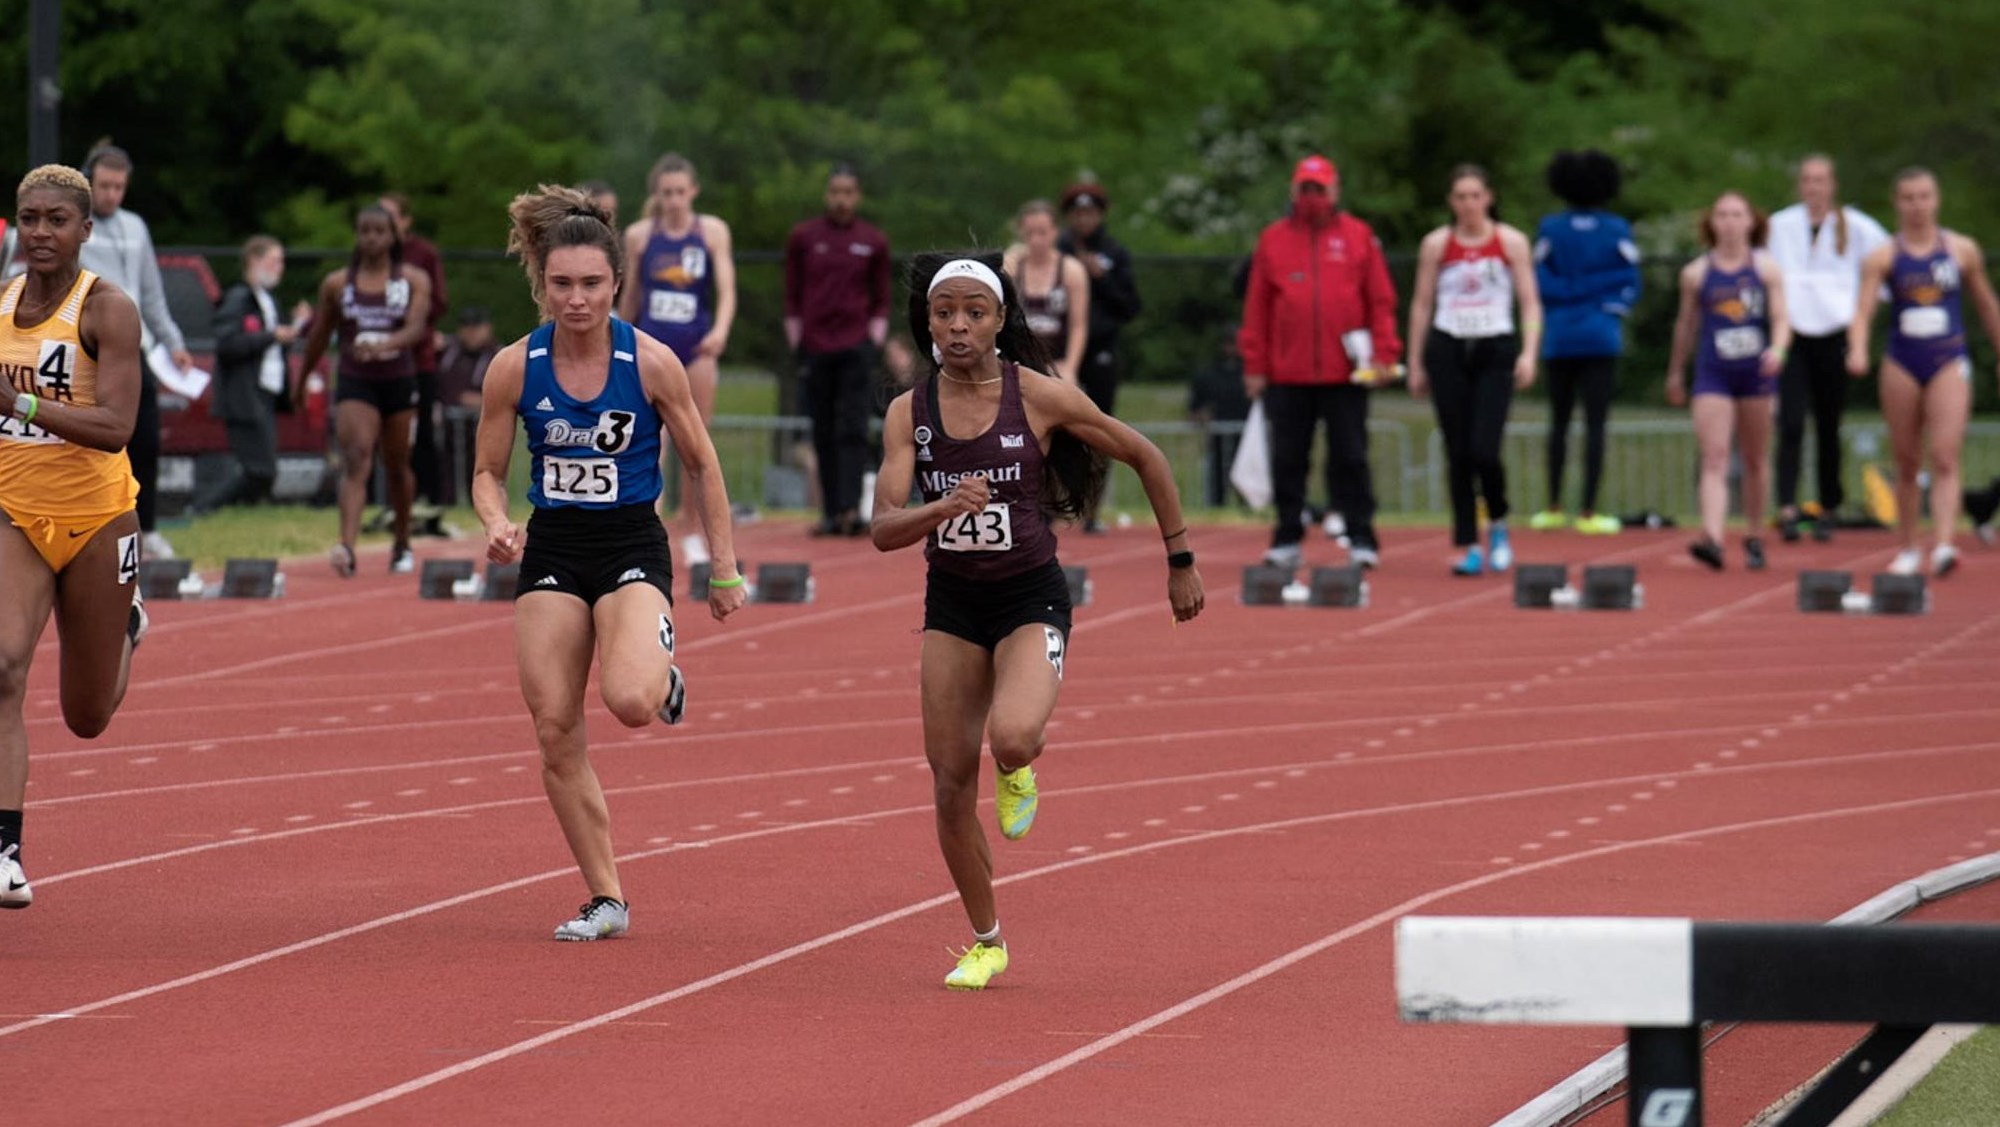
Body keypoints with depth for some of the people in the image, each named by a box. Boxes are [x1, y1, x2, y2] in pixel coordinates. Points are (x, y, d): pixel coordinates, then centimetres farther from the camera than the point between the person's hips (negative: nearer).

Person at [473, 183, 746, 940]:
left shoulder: (651, 362, -10)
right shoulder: (514, 367, -6)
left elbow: (700, 465, 2)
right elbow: (488, 473, 5)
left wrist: (724, 569, 3)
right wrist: (498, 527, -17)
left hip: (633, 546, -3)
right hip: (551, 552, 3)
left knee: (630, 701, -28)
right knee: (556, 732, -3)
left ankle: (665, 678, 12)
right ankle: (606, 899, 10)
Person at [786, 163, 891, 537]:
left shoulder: (874, 242, 6)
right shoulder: (803, 237, 6)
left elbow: (882, 299, 11)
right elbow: (792, 296, 9)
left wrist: (874, 339, 0)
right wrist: (797, 344, 2)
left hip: (857, 348, -1)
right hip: (816, 349, 1)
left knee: (853, 429, -10)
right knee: (823, 433, 5)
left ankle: (851, 509, -17)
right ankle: (831, 513, 8)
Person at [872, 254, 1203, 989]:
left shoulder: (1040, 397, -12)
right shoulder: (909, 413, -5)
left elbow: (1144, 457, 1)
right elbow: (883, 529, -14)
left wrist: (1180, 561, 6)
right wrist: (944, 508, -35)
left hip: (1031, 598, -3)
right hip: (952, 603, 3)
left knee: (1012, 737, -31)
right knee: (950, 783, 2)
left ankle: (1018, 770, 9)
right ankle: (985, 943, 22)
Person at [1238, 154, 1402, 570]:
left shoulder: (1358, 237, 5)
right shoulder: (1273, 240, 8)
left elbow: (1381, 299, 4)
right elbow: (1257, 306, 6)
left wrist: (1383, 352, -6)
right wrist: (1254, 364, 2)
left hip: (1345, 374, -1)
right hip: (1287, 375, 2)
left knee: (1350, 458, 1)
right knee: (1287, 460, 5)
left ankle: (1361, 540, 5)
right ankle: (1287, 541, 12)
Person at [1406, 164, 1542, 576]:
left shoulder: (1511, 242, 3)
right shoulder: (1436, 244, 5)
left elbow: (1530, 302, 2)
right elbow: (1422, 304, 10)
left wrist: (1529, 353, -10)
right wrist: (1416, 363, 8)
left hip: (1495, 350, -1)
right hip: (1448, 349, 1)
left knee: (1484, 450, -13)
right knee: (1458, 454, -1)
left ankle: (1498, 524, 13)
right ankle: (1468, 545, 5)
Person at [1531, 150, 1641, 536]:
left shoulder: (1551, 229, 0)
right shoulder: (1617, 230, -1)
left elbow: (1540, 283, 0)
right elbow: (1629, 283, 0)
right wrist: (1613, 313, 11)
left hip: (1560, 334, 1)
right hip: (1602, 337, -1)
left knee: (1559, 421, 13)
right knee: (1595, 424, -3)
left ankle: (1554, 508, 16)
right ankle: (1588, 513, -7)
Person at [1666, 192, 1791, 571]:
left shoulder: (1767, 269, 3)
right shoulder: (1696, 274, 5)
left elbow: (1781, 320, -4)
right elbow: (1686, 325, 16)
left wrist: (1778, 348, -25)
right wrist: (1675, 373, 23)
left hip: (1756, 373, 1)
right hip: (1712, 374, -1)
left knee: (1754, 462, 11)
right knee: (1714, 460, -14)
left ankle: (1754, 539, 24)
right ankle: (1712, 538, -29)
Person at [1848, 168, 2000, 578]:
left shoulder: (1963, 251, 4)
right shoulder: (1883, 257, 0)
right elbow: (1863, 310, -11)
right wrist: (1857, 350, -30)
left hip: (1949, 363, -1)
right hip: (1902, 366, 1)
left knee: (1945, 459, -14)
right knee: (1907, 463, 8)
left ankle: (1944, 545, -26)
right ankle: (1908, 549, 20)